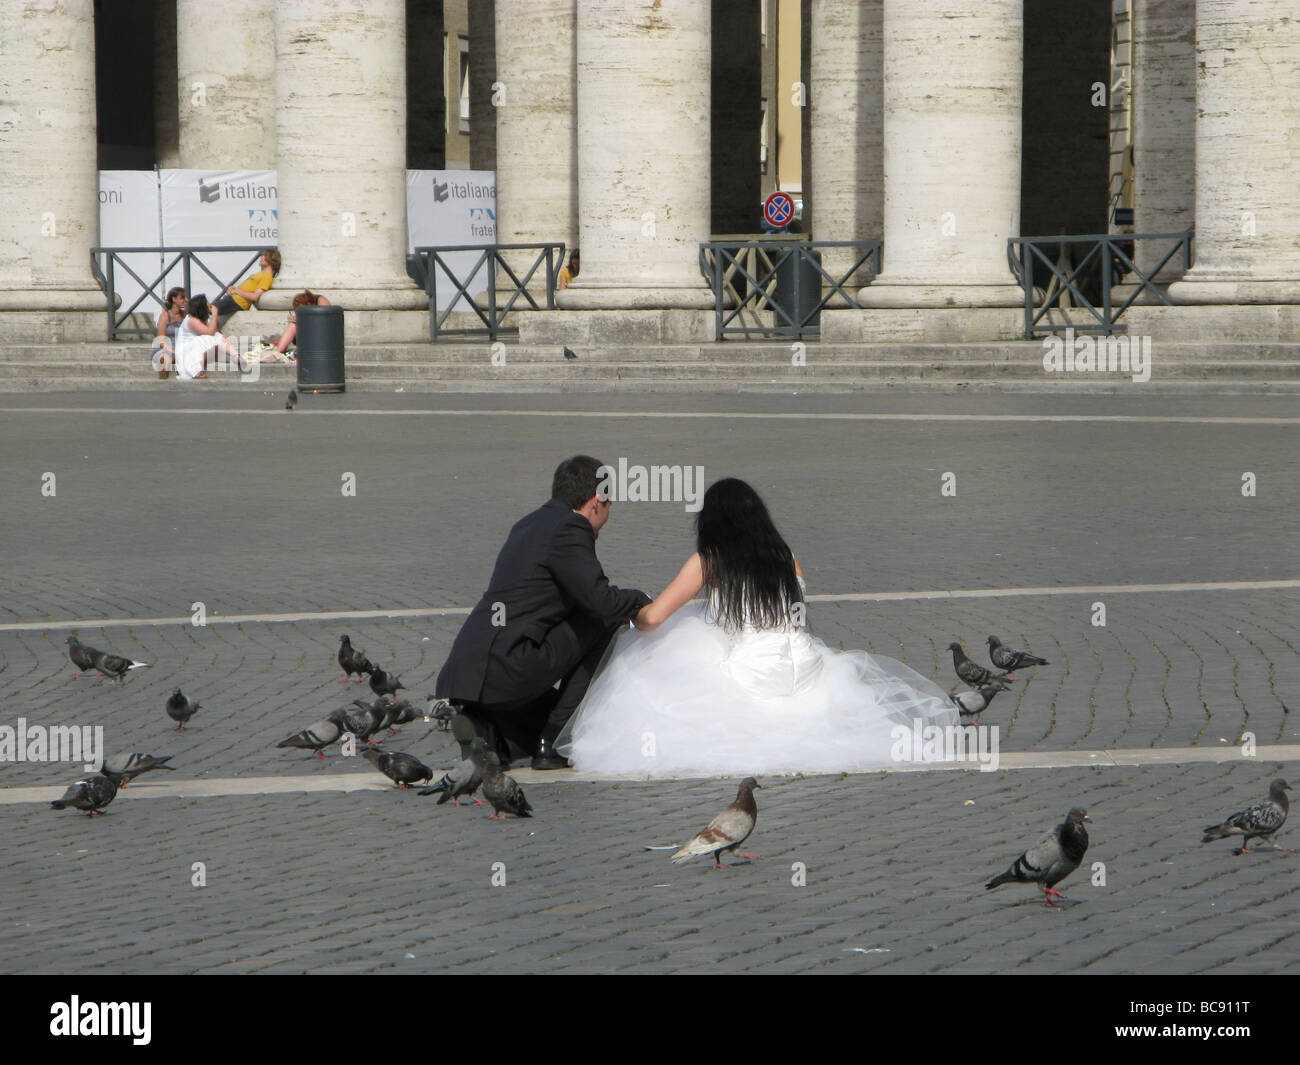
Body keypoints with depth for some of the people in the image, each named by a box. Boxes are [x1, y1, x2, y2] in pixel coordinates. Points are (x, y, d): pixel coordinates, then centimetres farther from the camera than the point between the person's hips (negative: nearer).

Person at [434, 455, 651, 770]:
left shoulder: (529, 525, 22)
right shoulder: (570, 529, -7)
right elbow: (600, 600, -16)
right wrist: (641, 601, 4)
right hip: (503, 670, -10)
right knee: (606, 621, 1)